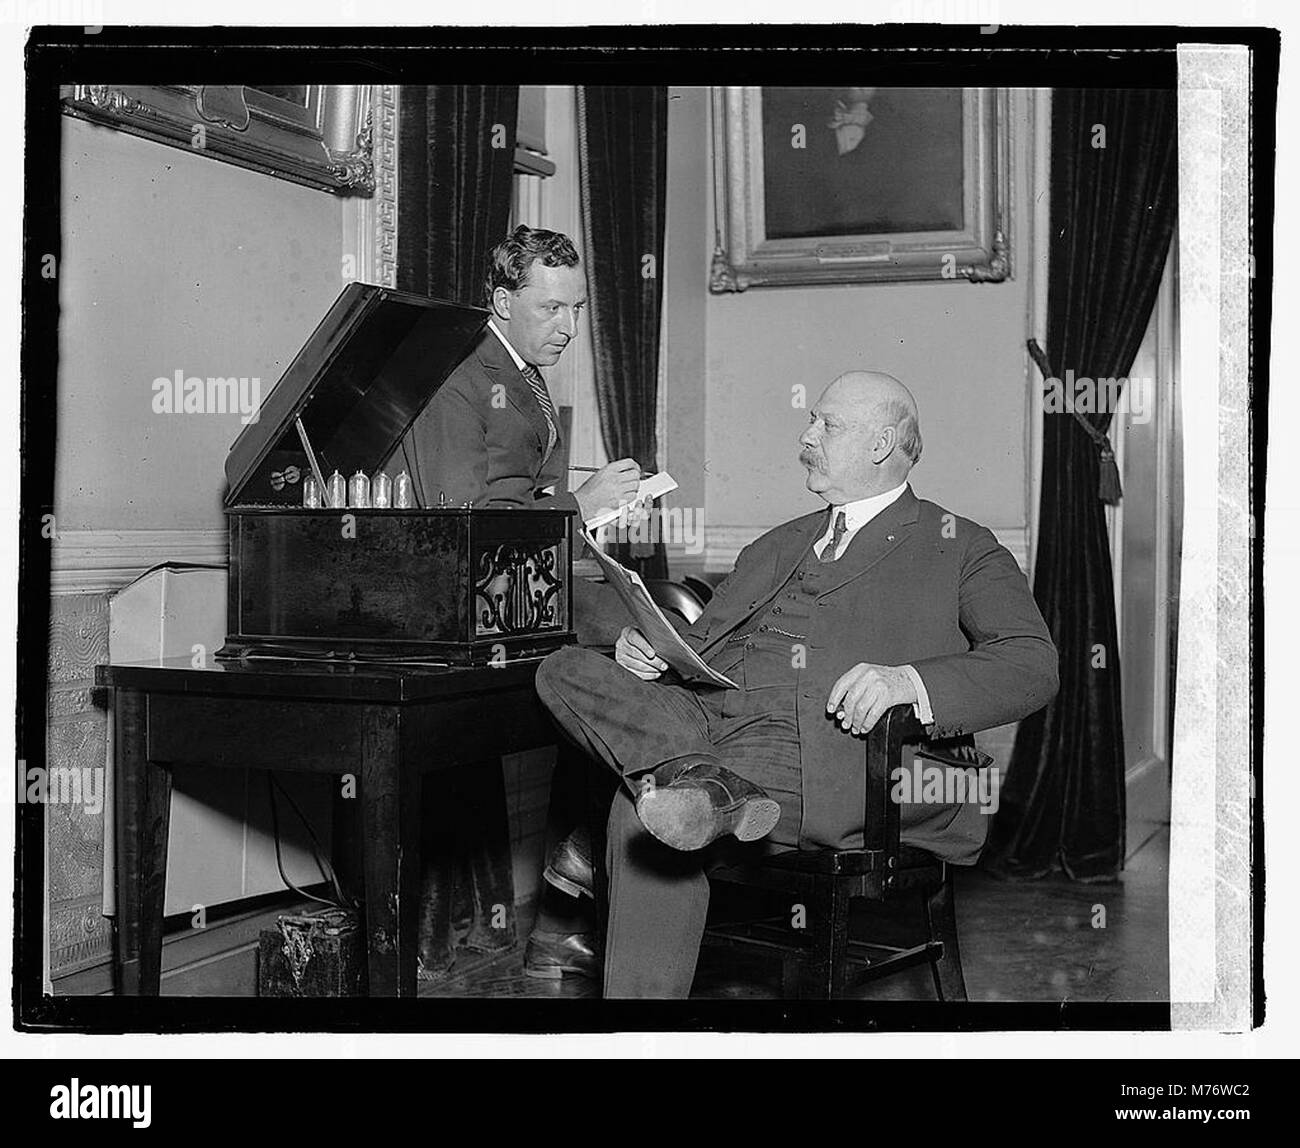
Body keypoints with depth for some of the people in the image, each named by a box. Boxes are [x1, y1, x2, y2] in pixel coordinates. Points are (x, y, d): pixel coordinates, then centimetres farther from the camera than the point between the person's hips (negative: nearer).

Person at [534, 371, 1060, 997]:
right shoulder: (777, 545, 32)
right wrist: (649, 648, 2)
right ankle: (703, 783, -36)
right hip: (709, 711, 7)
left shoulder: (961, 548, 14)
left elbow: (1033, 663, -1)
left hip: (827, 739, -6)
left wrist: (910, 680, -20)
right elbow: (697, 643, 28)